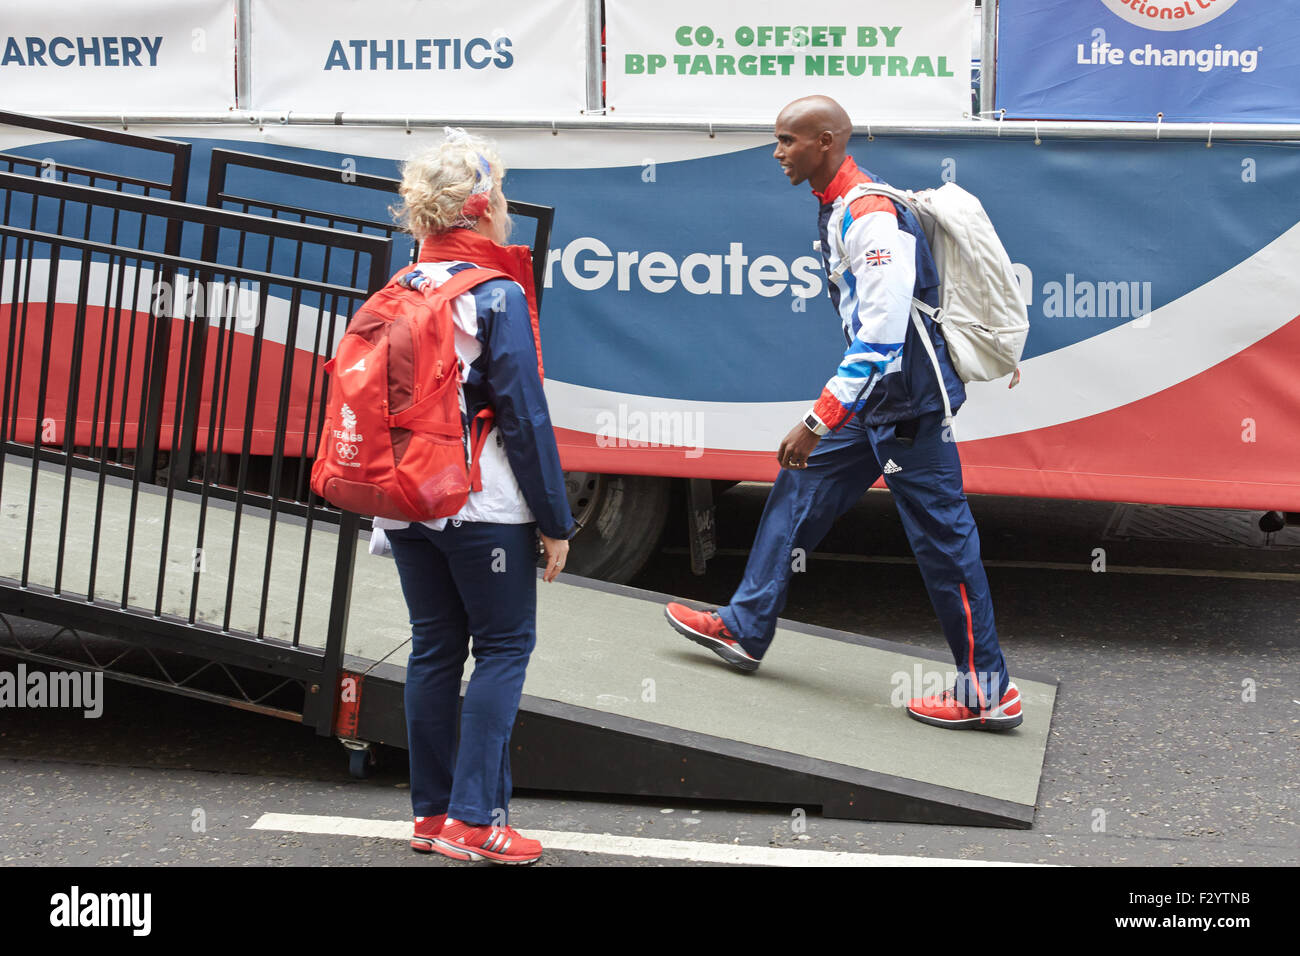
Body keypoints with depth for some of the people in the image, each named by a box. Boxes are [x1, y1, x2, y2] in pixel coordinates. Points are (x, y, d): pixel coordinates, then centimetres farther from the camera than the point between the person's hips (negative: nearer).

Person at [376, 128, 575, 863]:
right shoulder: (499, 296, -11)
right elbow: (525, 415, -12)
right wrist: (555, 520, -7)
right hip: (484, 504, -6)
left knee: (435, 647, 13)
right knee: (504, 645, 3)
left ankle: (432, 814, 17)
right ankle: (476, 816, -3)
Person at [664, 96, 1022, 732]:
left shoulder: (871, 216, -22)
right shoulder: (837, 208, 10)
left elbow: (882, 335, -29)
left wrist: (819, 422, -29)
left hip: (908, 404, -10)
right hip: (872, 400, 10)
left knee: (941, 536, -4)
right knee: (798, 488, 13)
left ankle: (987, 693, 5)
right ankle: (744, 629, 22)